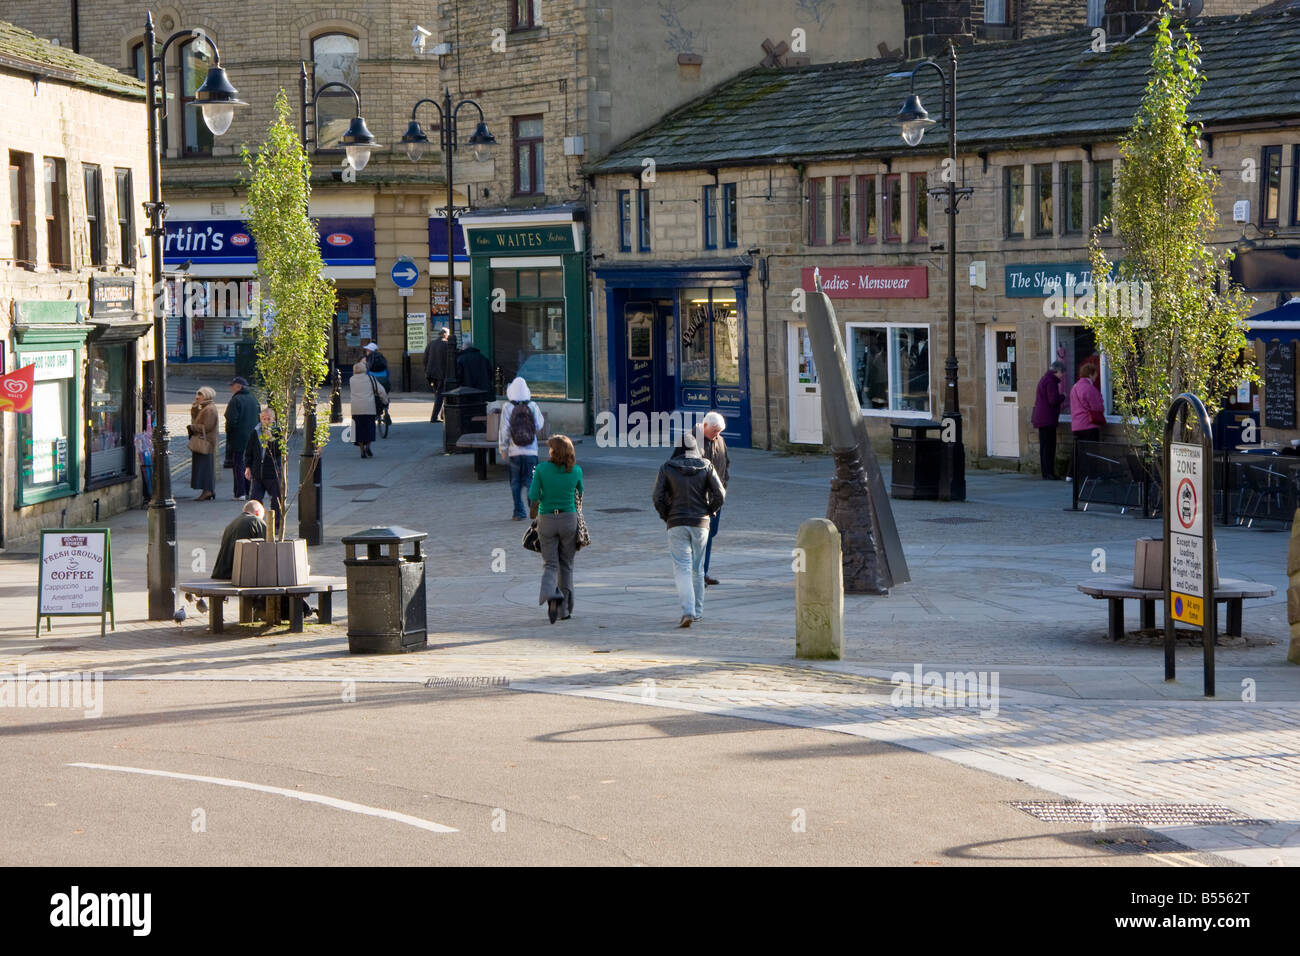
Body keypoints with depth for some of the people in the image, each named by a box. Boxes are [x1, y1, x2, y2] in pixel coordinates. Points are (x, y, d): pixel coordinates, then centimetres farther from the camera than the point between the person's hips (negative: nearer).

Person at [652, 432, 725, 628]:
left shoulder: (666, 468, -4)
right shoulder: (706, 467, -1)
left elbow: (658, 498, -8)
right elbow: (720, 495, -6)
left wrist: (666, 516, 7)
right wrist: (708, 511, 10)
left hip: (676, 524, -2)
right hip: (700, 524, 2)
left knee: (682, 568, -5)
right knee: (697, 569, 16)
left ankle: (688, 611, -22)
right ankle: (698, 611, 23)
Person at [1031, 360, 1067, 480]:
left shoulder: (1044, 379, 18)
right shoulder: (1051, 381, -15)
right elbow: (1053, 400, -22)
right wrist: (1063, 396, -4)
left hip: (1041, 419, 10)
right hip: (1048, 419, -10)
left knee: (1044, 445, 12)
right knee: (1049, 445, -8)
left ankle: (1045, 472, 16)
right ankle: (1049, 472, -9)